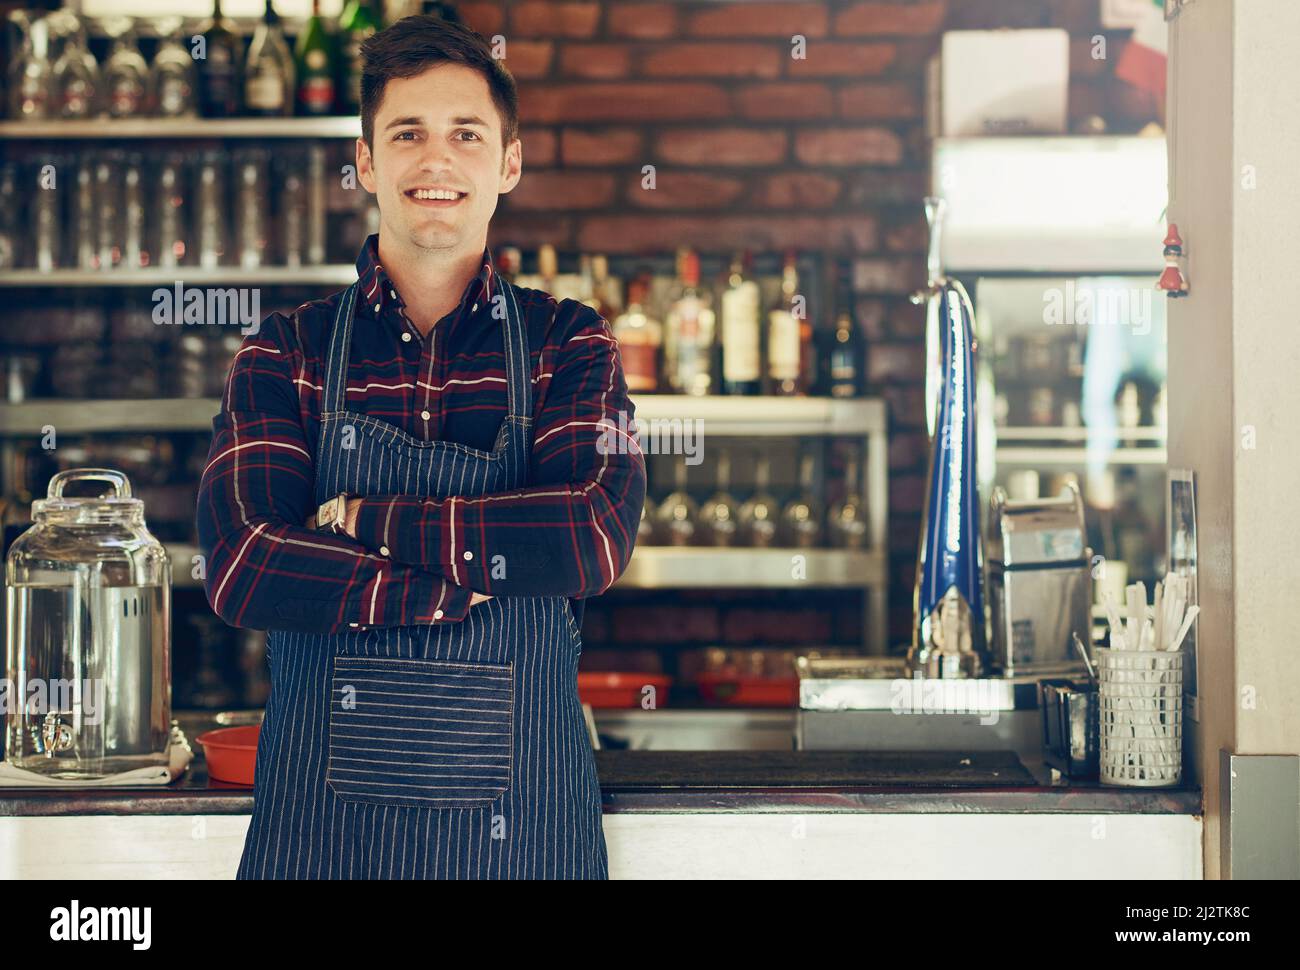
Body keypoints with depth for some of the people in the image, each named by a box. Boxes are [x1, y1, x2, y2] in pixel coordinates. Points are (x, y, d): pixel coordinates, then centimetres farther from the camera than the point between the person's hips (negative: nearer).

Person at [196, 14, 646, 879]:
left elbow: (599, 538, -13)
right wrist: (468, 583, -16)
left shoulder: (569, 345, 4)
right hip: (321, 812, 0)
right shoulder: (286, 355, 4)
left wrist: (365, 522, -13)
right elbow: (241, 569, -10)